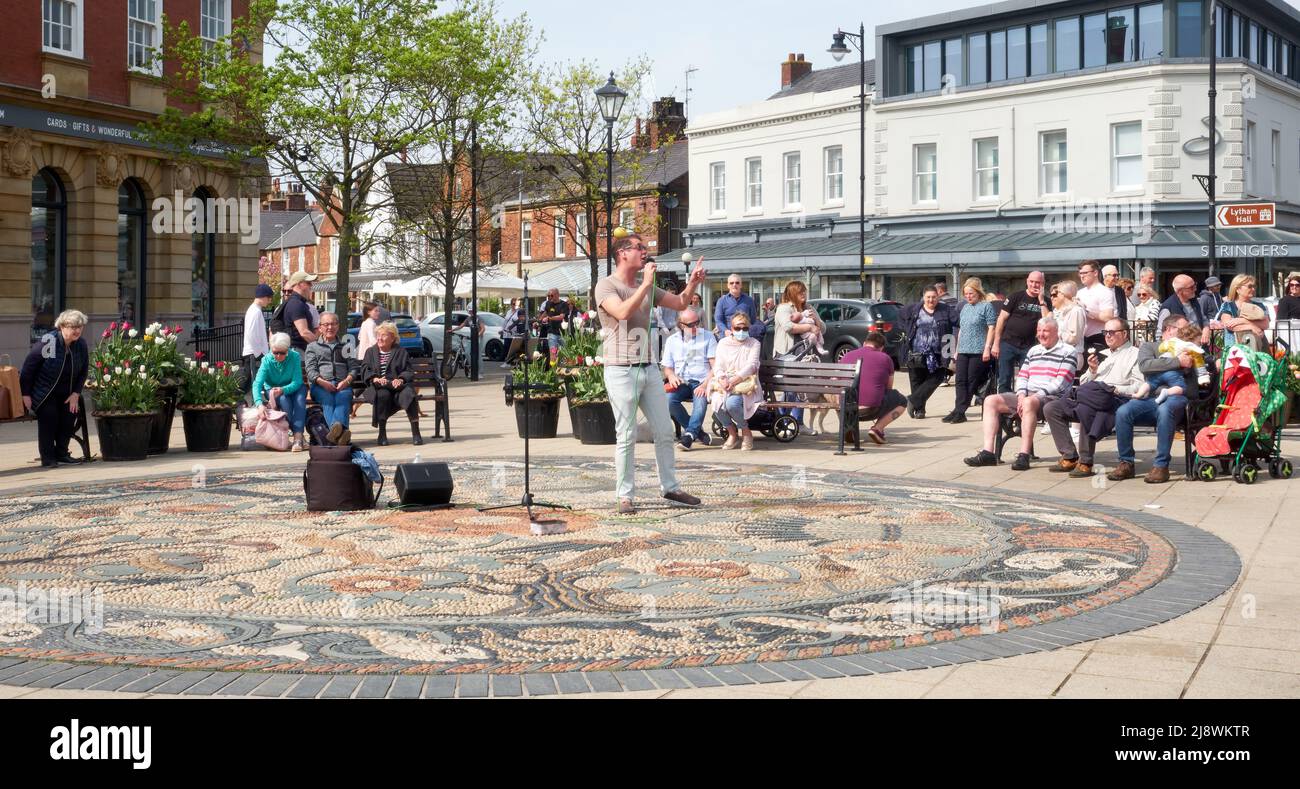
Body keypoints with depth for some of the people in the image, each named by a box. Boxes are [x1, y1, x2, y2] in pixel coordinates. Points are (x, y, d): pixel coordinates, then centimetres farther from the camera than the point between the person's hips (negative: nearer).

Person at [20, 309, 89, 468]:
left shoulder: (81, 345, -6)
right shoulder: (47, 341, -22)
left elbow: (83, 371, 7)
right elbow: (28, 367, -17)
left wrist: (76, 394, -5)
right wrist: (25, 394, -16)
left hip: (66, 394, 5)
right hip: (43, 392, -5)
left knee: (70, 415, -11)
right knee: (49, 416, -22)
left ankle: (61, 454, 5)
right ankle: (48, 458, -11)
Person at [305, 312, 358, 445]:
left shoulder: (345, 345, 29)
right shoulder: (313, 347, 25)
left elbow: (353, 368, 16)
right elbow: (310, 370, 9)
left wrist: (346, 381, -7)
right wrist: (322, 382, -12)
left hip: (342, 384, 1)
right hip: (320, 386, -1)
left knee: (343, 397, -37)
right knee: (328, 399, -37)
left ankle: (337, 426, -64)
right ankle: (340, 431, -62)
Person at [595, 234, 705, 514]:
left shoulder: (646, 287, 15)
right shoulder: (607, 286, -6)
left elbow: (680, 303, 15)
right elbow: (623, 312, -25)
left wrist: (692, 283, -2)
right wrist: (646, 283, -21)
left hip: (649, 368, 7)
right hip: (621, 371, -7)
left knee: (665, 431, 9)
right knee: (627, 436, -3)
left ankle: (670, 487, 20)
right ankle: (625, 495, 6)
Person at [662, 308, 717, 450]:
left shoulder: (707, 337, 7)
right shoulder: (672, 341, 15)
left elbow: (715, 366, -1)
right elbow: (667, 368, 16)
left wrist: (705, 385, -17)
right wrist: (671, 376, -10)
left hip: (701, 381, -3)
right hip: (681, 383, 3)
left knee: (701, 399, -37)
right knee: (668, 399, -29)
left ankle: (689, 434, -33)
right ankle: (697, 431, -17)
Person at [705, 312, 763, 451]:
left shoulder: (754, 344, 8)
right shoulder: (723, 343, 16)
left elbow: (750, 366, -7)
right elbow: (717, 365, 6)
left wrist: (734, 380, -23)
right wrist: (722, 378, -18)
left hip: (745, 384, -3)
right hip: (724, 384, 3)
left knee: (732, 403, -33)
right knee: (717, 402, -29)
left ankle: (746, 432, -7)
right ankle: (732, 433, -5)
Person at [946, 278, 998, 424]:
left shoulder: (986, 306, -2)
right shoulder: (965, 308, 17)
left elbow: (991, 328, -7)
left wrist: (987, 348, -14)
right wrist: (957, 349, 20)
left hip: (978, 351, -6)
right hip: (963, 350, 7)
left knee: (972, 381, -3)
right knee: (960, 381, 0)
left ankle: (960, 411, -1)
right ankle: (959, 411, -1)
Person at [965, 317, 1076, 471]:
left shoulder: (1067, 352, 1)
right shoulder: (1033, 351, 23)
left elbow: (1061, 383, -10)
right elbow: (1022, 376, 19)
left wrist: (1037, 395, -18)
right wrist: (1021, 394, -3)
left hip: (1052, 397, -8)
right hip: (1027, 395, 8)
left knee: (1029, 402, -41)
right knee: (991, 401, -8)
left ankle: (1024, 456, -42)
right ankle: (988, 453, -17)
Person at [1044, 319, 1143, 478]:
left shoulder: (1134, 354, 9)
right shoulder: (1102, 355, 30)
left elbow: (1139, 387, -6)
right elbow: (1083, 383, 26)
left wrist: (1116, 389, -16)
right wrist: (1092, 370, 8)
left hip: (1115, 402, -8)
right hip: (1090, 398, 8)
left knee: (1085, 408, -38)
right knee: (1051, 408, -8)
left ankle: (1085, 463, -28)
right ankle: (1069, 457, -9)